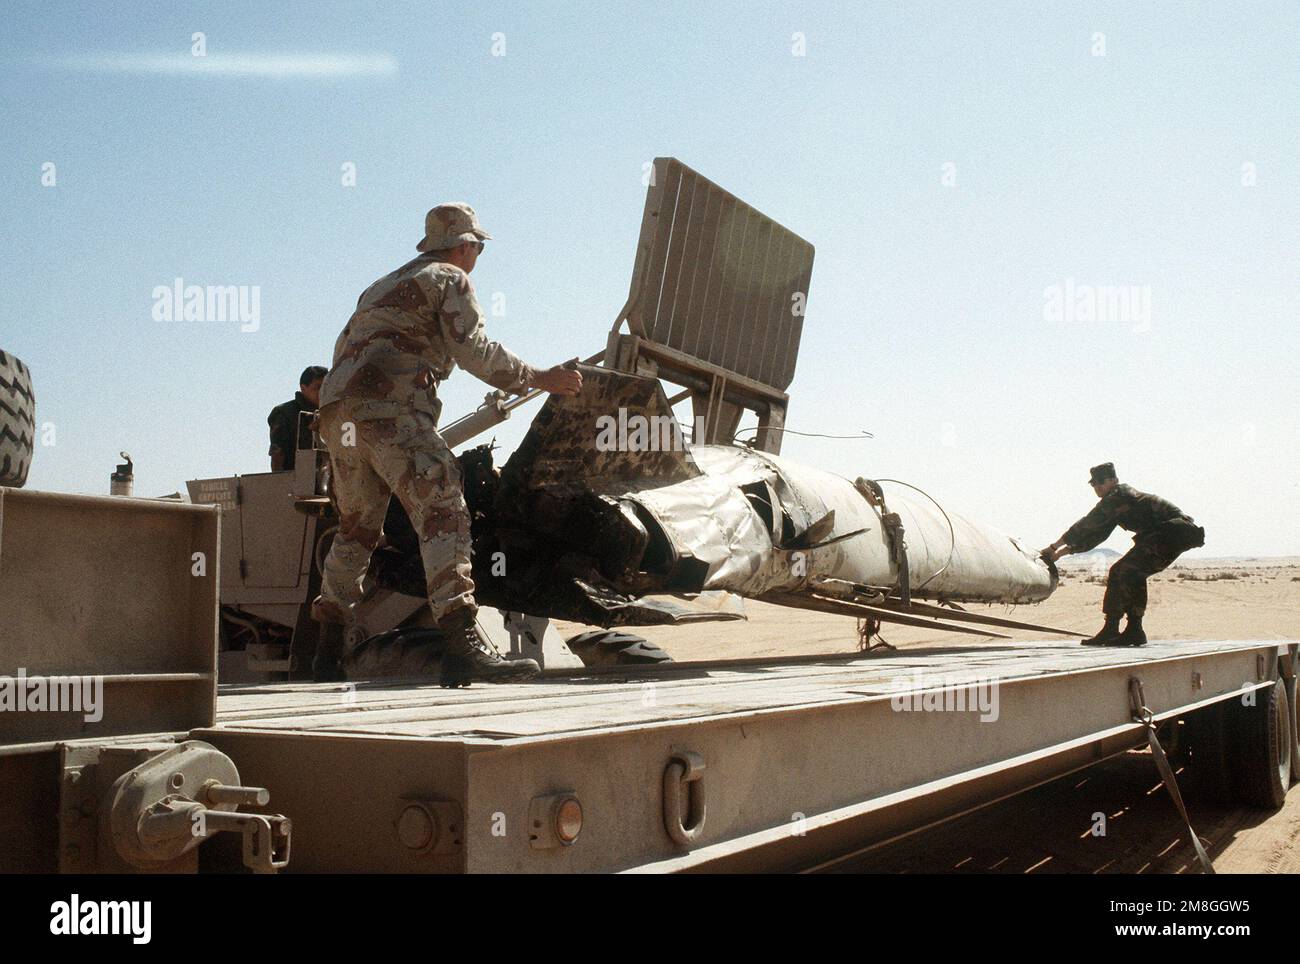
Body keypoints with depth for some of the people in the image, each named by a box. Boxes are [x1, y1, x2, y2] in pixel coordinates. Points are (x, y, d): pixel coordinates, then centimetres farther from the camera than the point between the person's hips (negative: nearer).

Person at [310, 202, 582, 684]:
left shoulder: (384, 286, 34)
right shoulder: (450, 279, 9)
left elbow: (346, 346, 32)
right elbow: (475, 350, -4)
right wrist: (539, 379, -1)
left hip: (338, 411, 9)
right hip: (390, 409, -9)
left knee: (357, 528, 18)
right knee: (443, 513, -17)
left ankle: (327, 652, 23)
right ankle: (462, 646, -32)